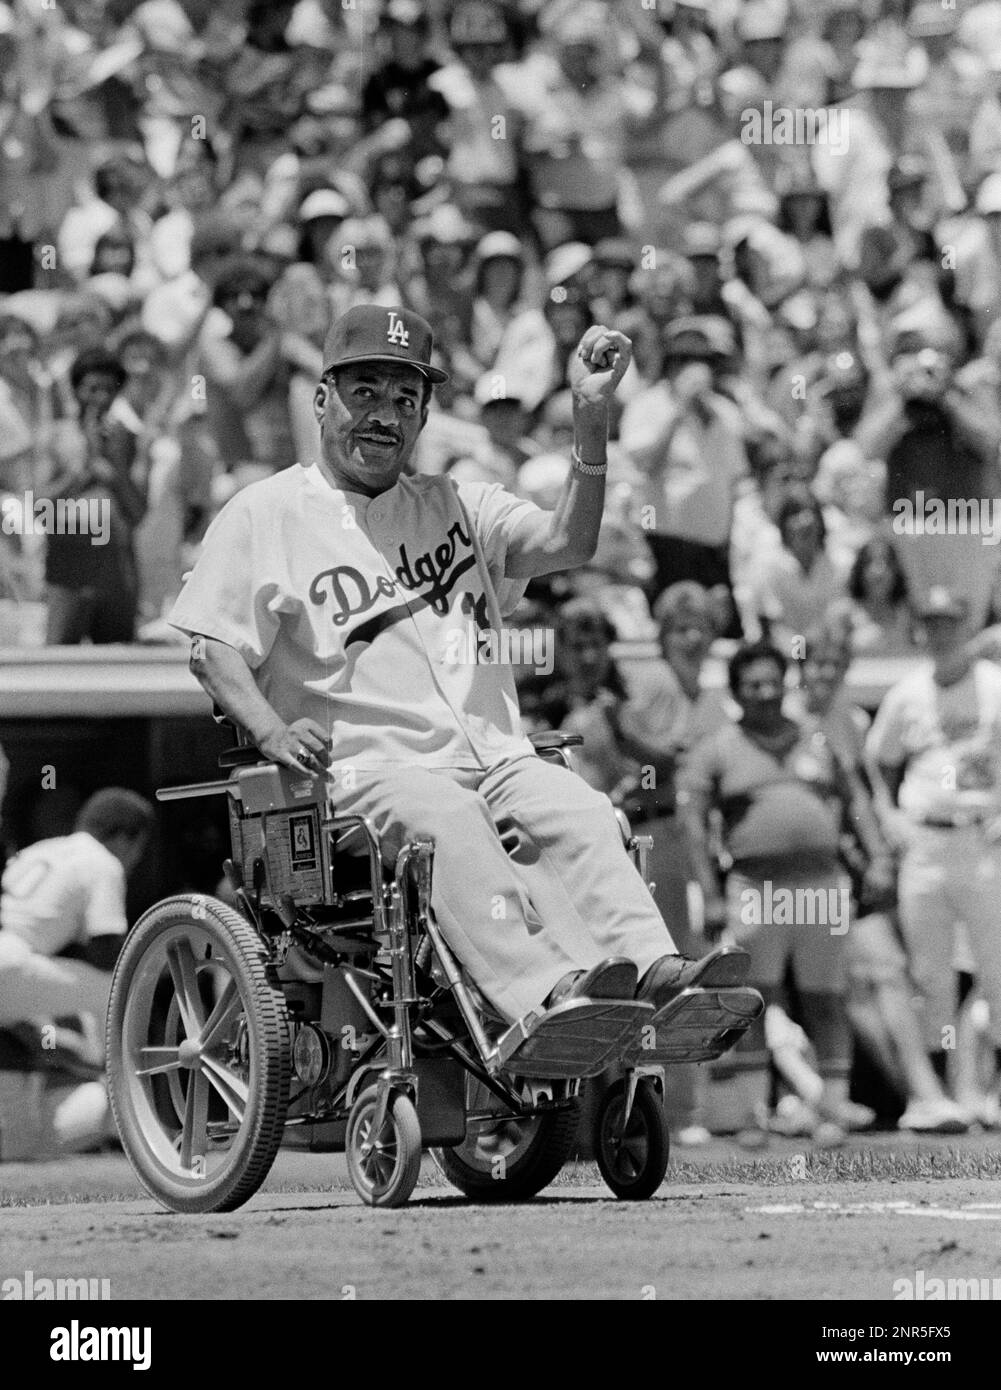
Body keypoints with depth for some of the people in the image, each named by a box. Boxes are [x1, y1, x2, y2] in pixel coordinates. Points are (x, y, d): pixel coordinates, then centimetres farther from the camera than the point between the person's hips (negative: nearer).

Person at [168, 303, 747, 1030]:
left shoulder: (456, 506, 26)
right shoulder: (267, 514, 14)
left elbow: (567, 543, 11)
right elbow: (214, 646, 5)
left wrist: (592, 415, -3)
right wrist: (272, 731, -16)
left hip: (498, 760, 4)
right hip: (366, 770, -4)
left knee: (575, 809, -28)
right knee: (449, 820, -36)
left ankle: (654, 970, -49)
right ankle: (548, 992, -57)